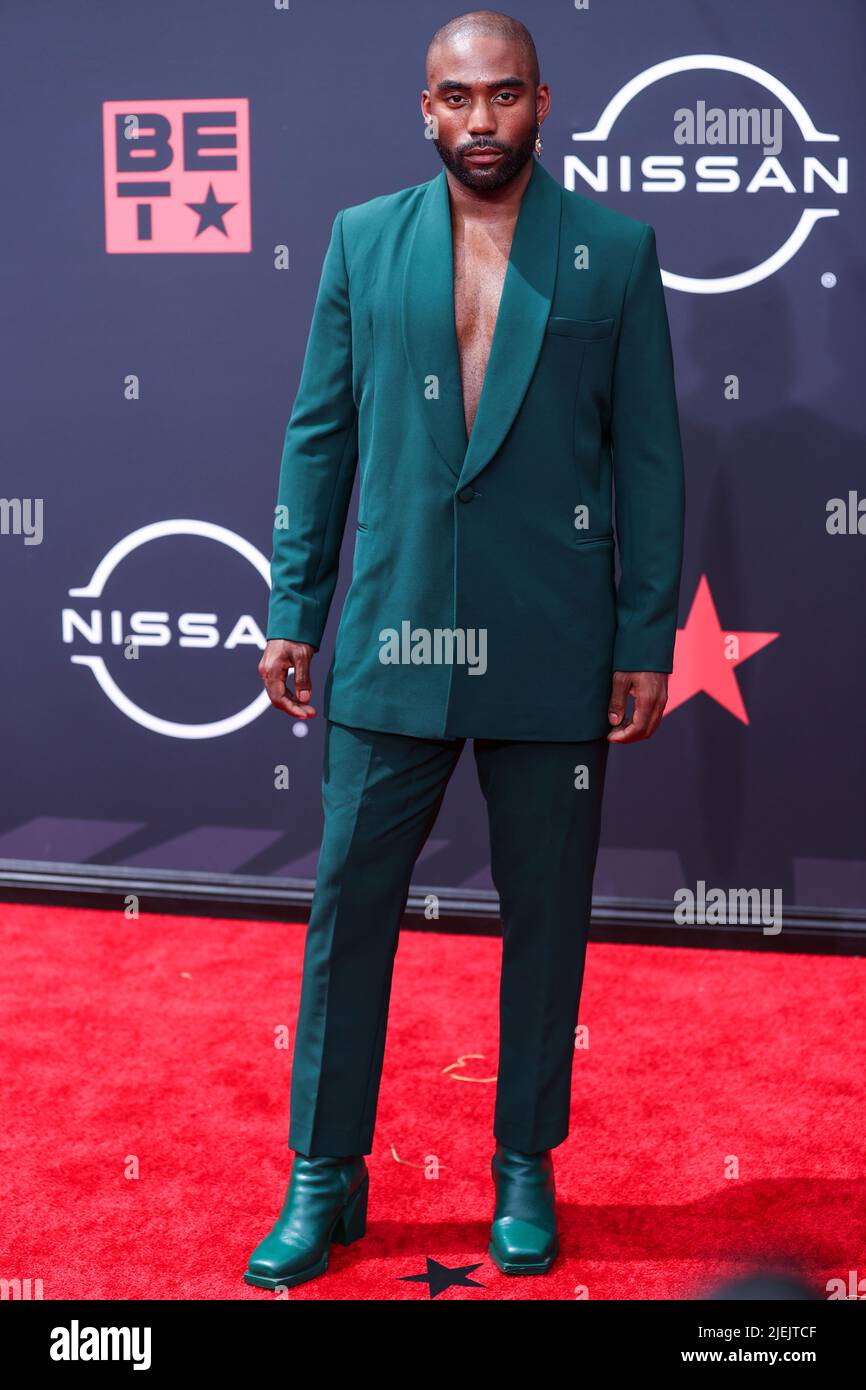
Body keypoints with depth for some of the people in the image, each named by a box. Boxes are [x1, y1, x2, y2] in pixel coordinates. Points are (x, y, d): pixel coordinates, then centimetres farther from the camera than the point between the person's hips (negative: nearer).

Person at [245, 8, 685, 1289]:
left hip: (552, 653, -1)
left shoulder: (615, 251, 2)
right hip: (391, 639, 1)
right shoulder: (362, 239, 7)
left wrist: (648, 638, -3)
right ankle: (324, 1181, 20)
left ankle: (526, 1172, 27)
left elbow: (649, 455, 2)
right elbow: (318, 435, 8)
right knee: (349, 908, 5)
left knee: (545, 915, 9)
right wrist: (292, 609, 4)